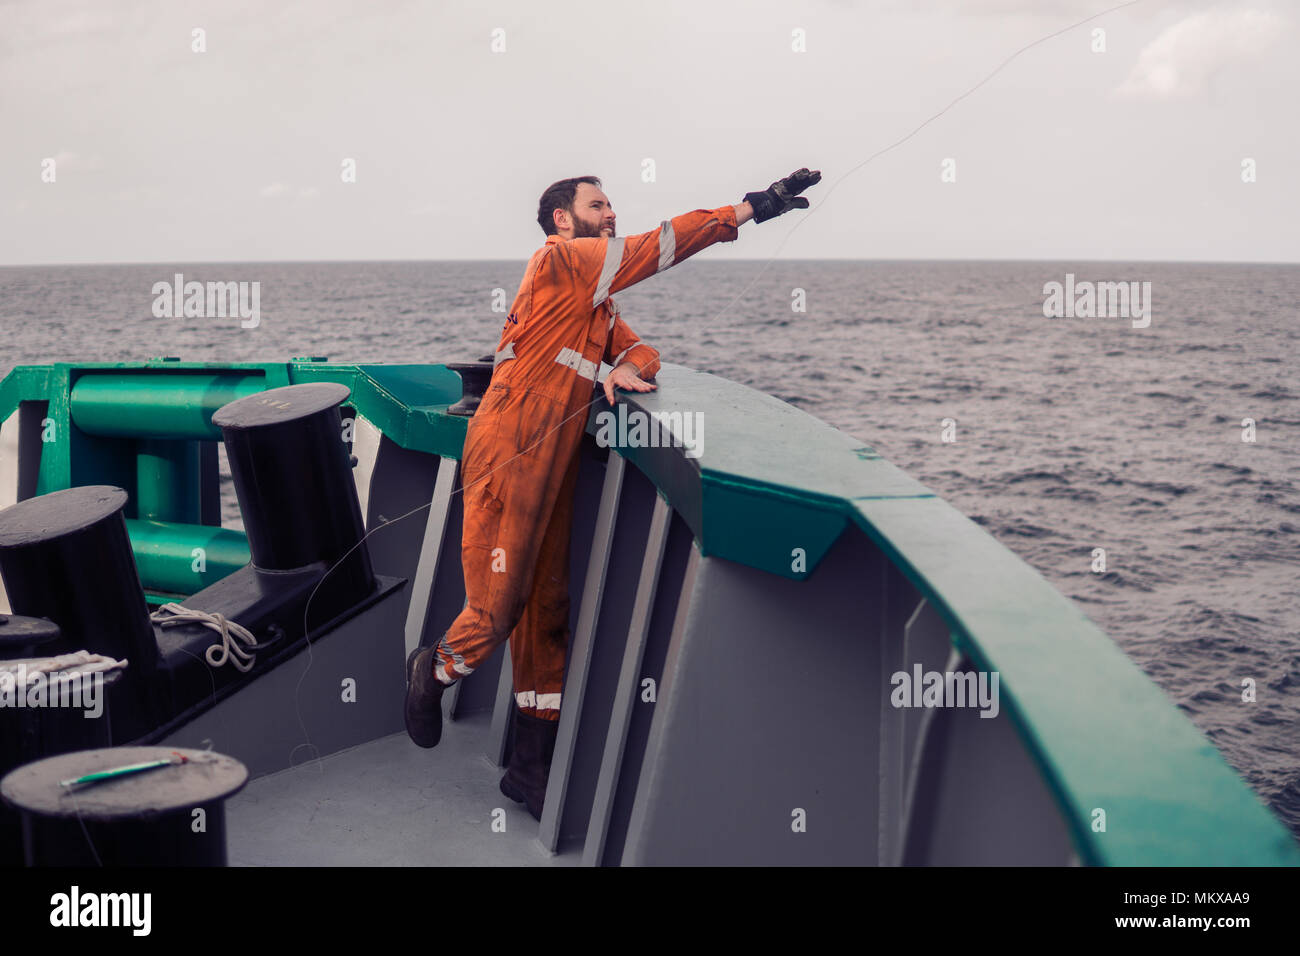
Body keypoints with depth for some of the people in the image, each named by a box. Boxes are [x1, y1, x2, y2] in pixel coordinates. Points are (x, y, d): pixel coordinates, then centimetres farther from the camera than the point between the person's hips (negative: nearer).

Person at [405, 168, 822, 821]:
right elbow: (653, 248, -15)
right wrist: (748, 208, -16)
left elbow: (638, 351, 15)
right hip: (507, 457, -9)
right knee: (495, 612, -7)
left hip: (555, 468, 9)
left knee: (548, 612, 9)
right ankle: (433, 672, 25)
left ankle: (532, 766, 16)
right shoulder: (559, 259, -8)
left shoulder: (597, 301, 21)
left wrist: (623, 369, -10)